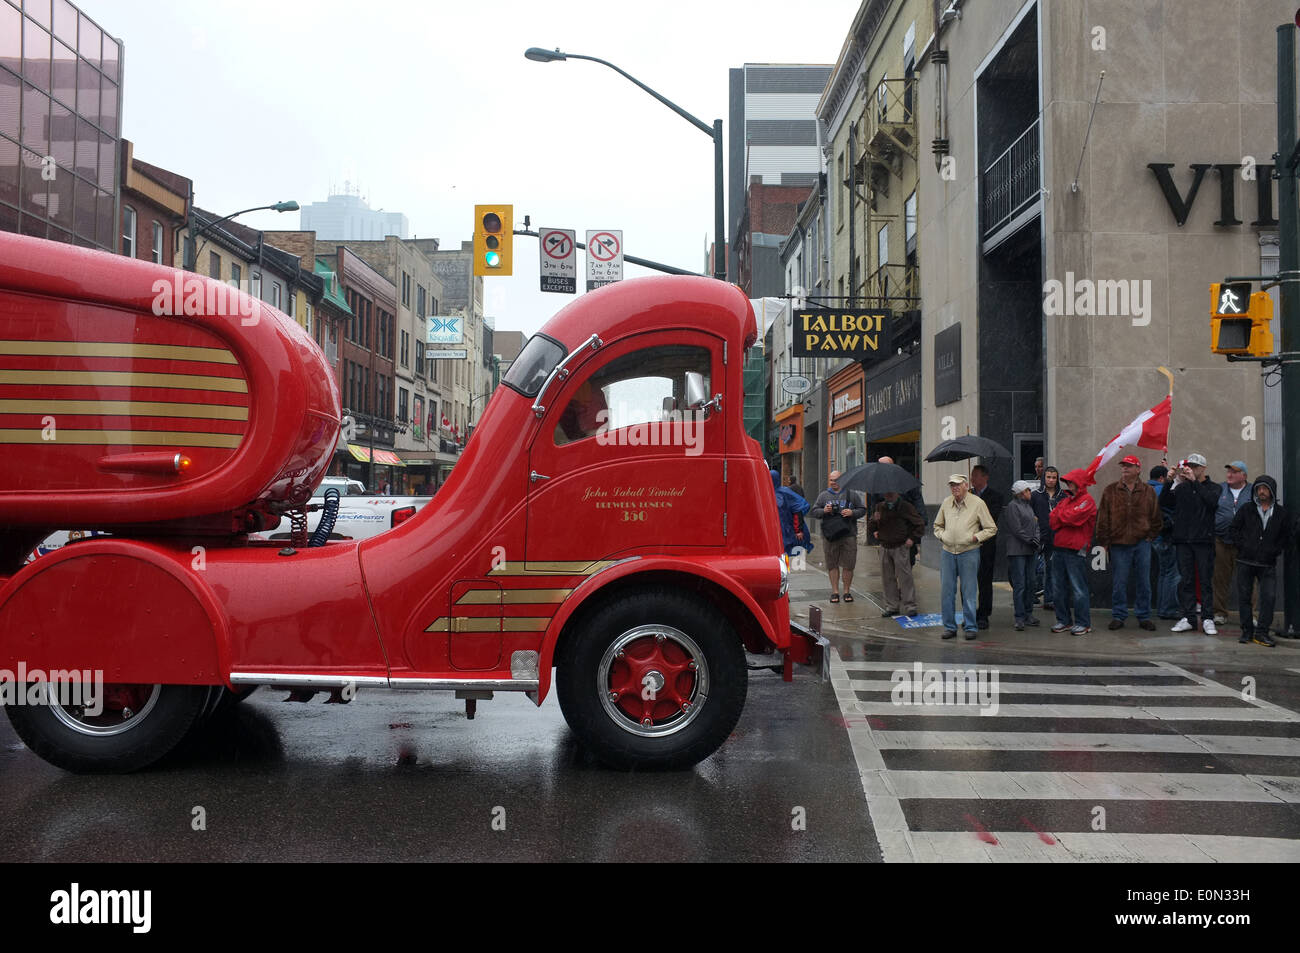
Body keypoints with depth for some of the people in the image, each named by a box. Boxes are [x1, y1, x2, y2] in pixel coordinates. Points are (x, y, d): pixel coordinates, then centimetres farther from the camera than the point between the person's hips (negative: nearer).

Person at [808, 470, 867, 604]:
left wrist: (852, 513, -8)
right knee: (832, 564, 4)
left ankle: (847, 591, 13)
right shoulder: (823, 495, 11)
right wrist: (823, 511, -9)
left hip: (848, 534, -1)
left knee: (848, 565, 1)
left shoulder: (851, 494, 9)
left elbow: (863, 510, 11)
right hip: (830, 535, 1)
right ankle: (835, 591, 12)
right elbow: (812, 512, 10)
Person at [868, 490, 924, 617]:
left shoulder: (906, 507, -4)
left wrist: (912, 538, -7)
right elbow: (870, 527, 11)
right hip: (885, 547, 4)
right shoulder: (879, 507, 7)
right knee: (887, 578, 6)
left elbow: (920, 524, 2)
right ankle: (891, 606, 14)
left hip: (900, 547, -4)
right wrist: (874, 520, -10)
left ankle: (910, 606, -1)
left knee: (904, 577, -7)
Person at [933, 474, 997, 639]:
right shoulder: (946, 503, 9)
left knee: (968, 592, 1)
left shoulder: (977, 503, -3)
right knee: (946, 591, 5)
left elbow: (991, 528, 1)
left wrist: (976, 537, -10)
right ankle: (949, 627, 14)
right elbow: (937, 525, 23)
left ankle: (970, 626, 11)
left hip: (969, 553, -4)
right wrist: (941, 536, 5)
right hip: (947, 552, 4)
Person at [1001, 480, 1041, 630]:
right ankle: (1019, 618, -5)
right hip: (1017, 550, -8)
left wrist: (1036, 540, 4)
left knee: (1030, 583, 11)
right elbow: (1017, 529, -14)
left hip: (1030, 550, 9)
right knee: (1019, 584, -8)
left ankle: (1028, 614, 20)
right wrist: (1030, 540, -12)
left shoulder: (1028, 505, 17)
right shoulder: (1012, 506, -9)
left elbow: (1035, 524, 20)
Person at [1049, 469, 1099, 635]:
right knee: (1060, 587, 11)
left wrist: (1060, 516, 0)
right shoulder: (1065, 501, 19)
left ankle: (1083, 623, 1)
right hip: (1059, 548, 8)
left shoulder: (1087, 501, -5)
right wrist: (1066, 519, -9)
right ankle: (1063, 620, 19)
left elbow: (1072, 517, -18)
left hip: (1075, 551, -8)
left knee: (1078, 588, -5)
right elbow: (1053, 520, 8)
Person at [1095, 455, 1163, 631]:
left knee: (1143, 582, 6)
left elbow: (1157, 519, 13)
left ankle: (1143, 616, 16)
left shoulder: (1148, 492, 6)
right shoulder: (1110, 491, 4)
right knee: (1119, 582, 2)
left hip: (1142, 544, 1)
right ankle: (1118, 616, 12)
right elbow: (1103, 519, 3)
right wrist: (1104, 543, -2)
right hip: (1118, 544, -1)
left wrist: (1150, 536, 4)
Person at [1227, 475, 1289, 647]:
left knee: (1269, 597, -10)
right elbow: (1232, 529, 9)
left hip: (1268, 564, 0)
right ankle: (1247, 631, 13)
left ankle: (1261, 632, -2)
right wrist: (1241, 545, -3)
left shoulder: (1282, 513, 5)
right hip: (1245, 562, 0)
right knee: (1244, 597, 3)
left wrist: (1277, 550, 1)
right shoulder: (1246, 509, 5)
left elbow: (1287, 535, 14)